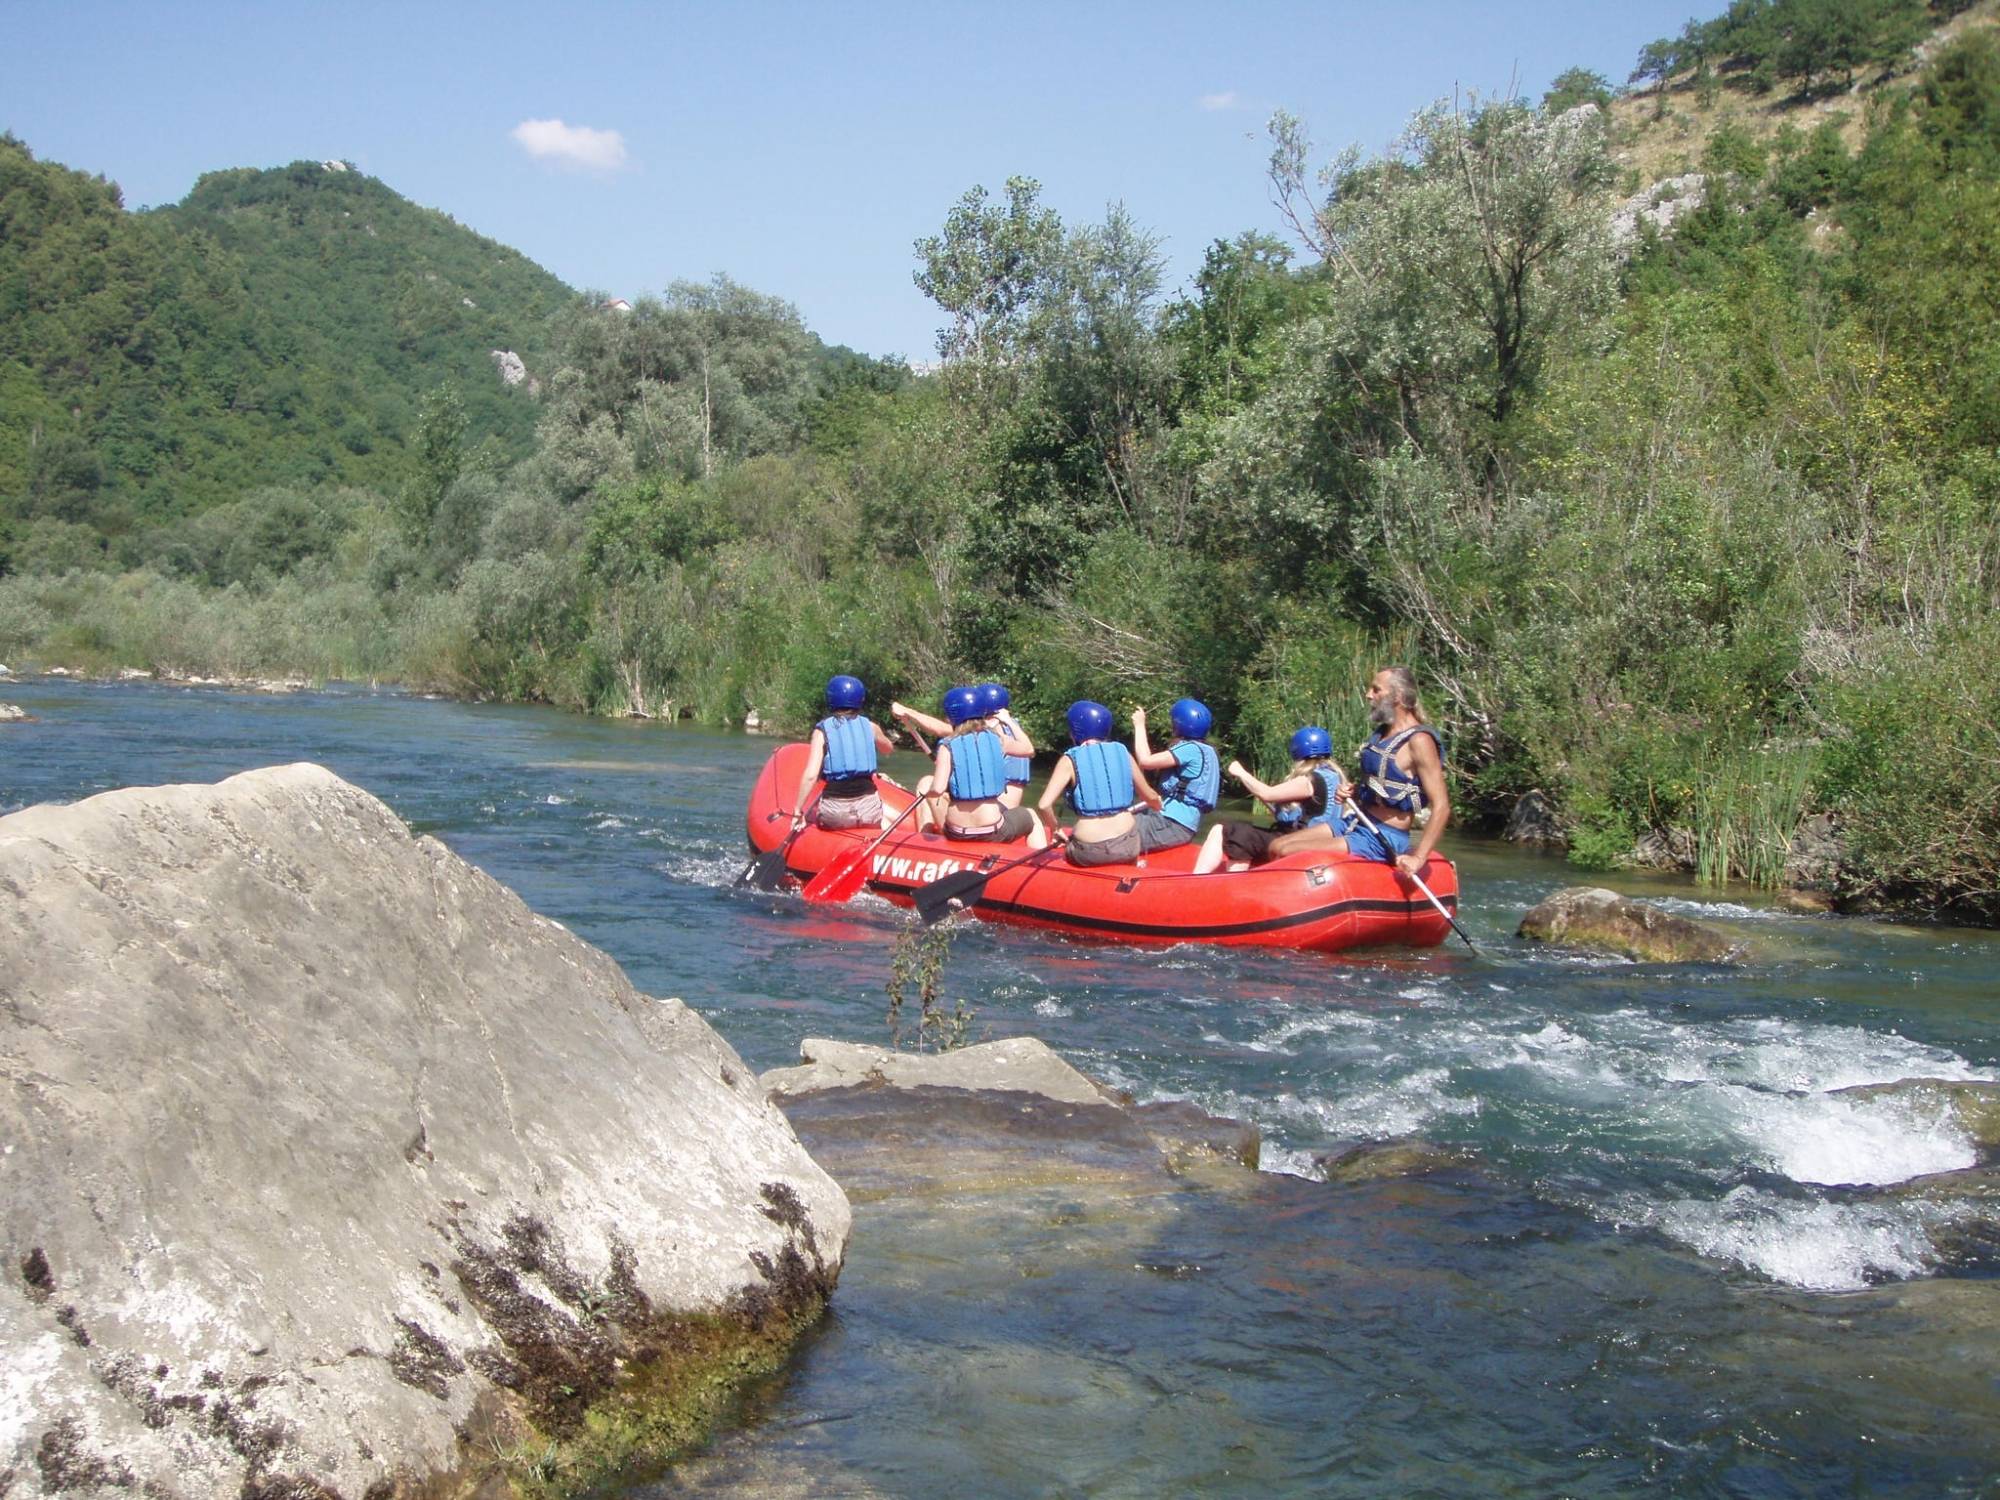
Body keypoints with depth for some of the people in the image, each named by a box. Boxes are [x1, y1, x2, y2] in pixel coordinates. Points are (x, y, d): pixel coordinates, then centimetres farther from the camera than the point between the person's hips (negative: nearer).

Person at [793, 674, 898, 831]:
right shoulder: (870, 727, 7)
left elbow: (811, 775, -10)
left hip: (834, 812, -1)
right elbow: (888, 747, 30)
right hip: (868, 809, 2)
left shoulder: (822, 731, -1)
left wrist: (798, 812, -4)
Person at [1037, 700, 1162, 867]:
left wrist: (1054, 828, 6)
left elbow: (1044, 805, -13)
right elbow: (1150, 797, 14)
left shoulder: (1070, 760, -3)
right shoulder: (1122, 753, 5)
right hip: (1127, 846, 1)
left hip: (1090, 853, -1)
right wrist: (1159, 803, 36)